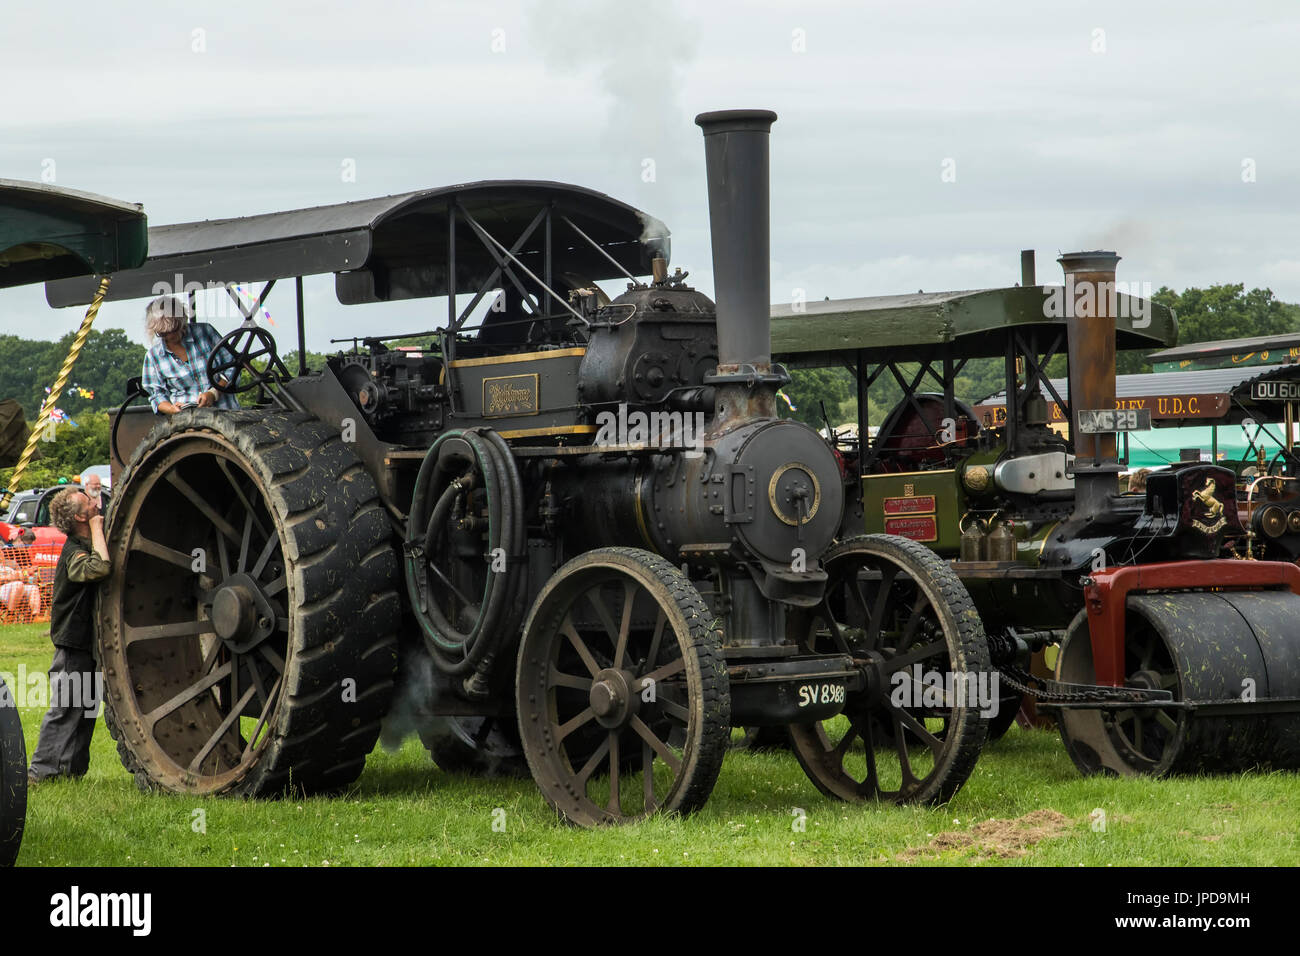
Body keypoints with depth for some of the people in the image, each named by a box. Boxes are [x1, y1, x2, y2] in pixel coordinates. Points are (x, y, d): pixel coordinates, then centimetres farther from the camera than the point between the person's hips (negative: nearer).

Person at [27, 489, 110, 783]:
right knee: (64, 709, -5)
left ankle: (72, 769, 20)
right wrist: (97, 528, -29)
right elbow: (99, 568, -41)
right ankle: (42, 769, 0)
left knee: (85, 707, 13)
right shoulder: (73, 553, -21)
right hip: (73, 643, -9)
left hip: (87, 641, 9)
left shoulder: (86, 546, 9)